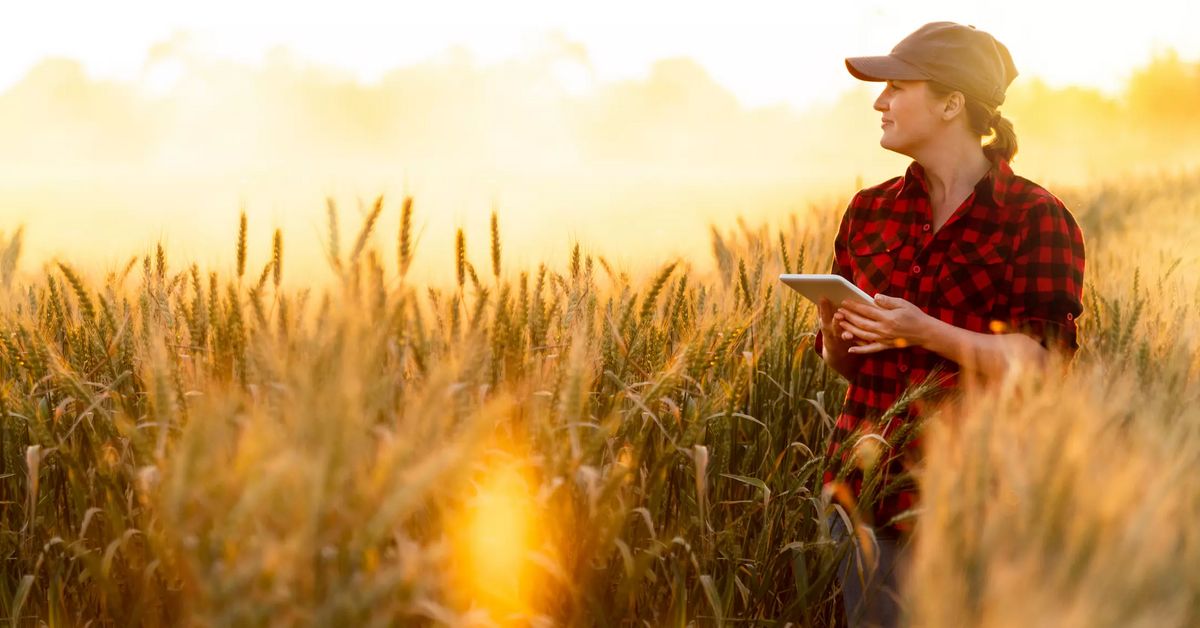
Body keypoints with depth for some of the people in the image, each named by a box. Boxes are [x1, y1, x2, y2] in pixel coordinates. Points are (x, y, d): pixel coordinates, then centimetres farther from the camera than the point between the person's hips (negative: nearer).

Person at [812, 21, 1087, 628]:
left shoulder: (1036, 218, -6)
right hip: (869, 487, 4)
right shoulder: (869, 212, 9)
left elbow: (1042, 366, -13)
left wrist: (927, 332, -22)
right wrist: (833, 323, -7)